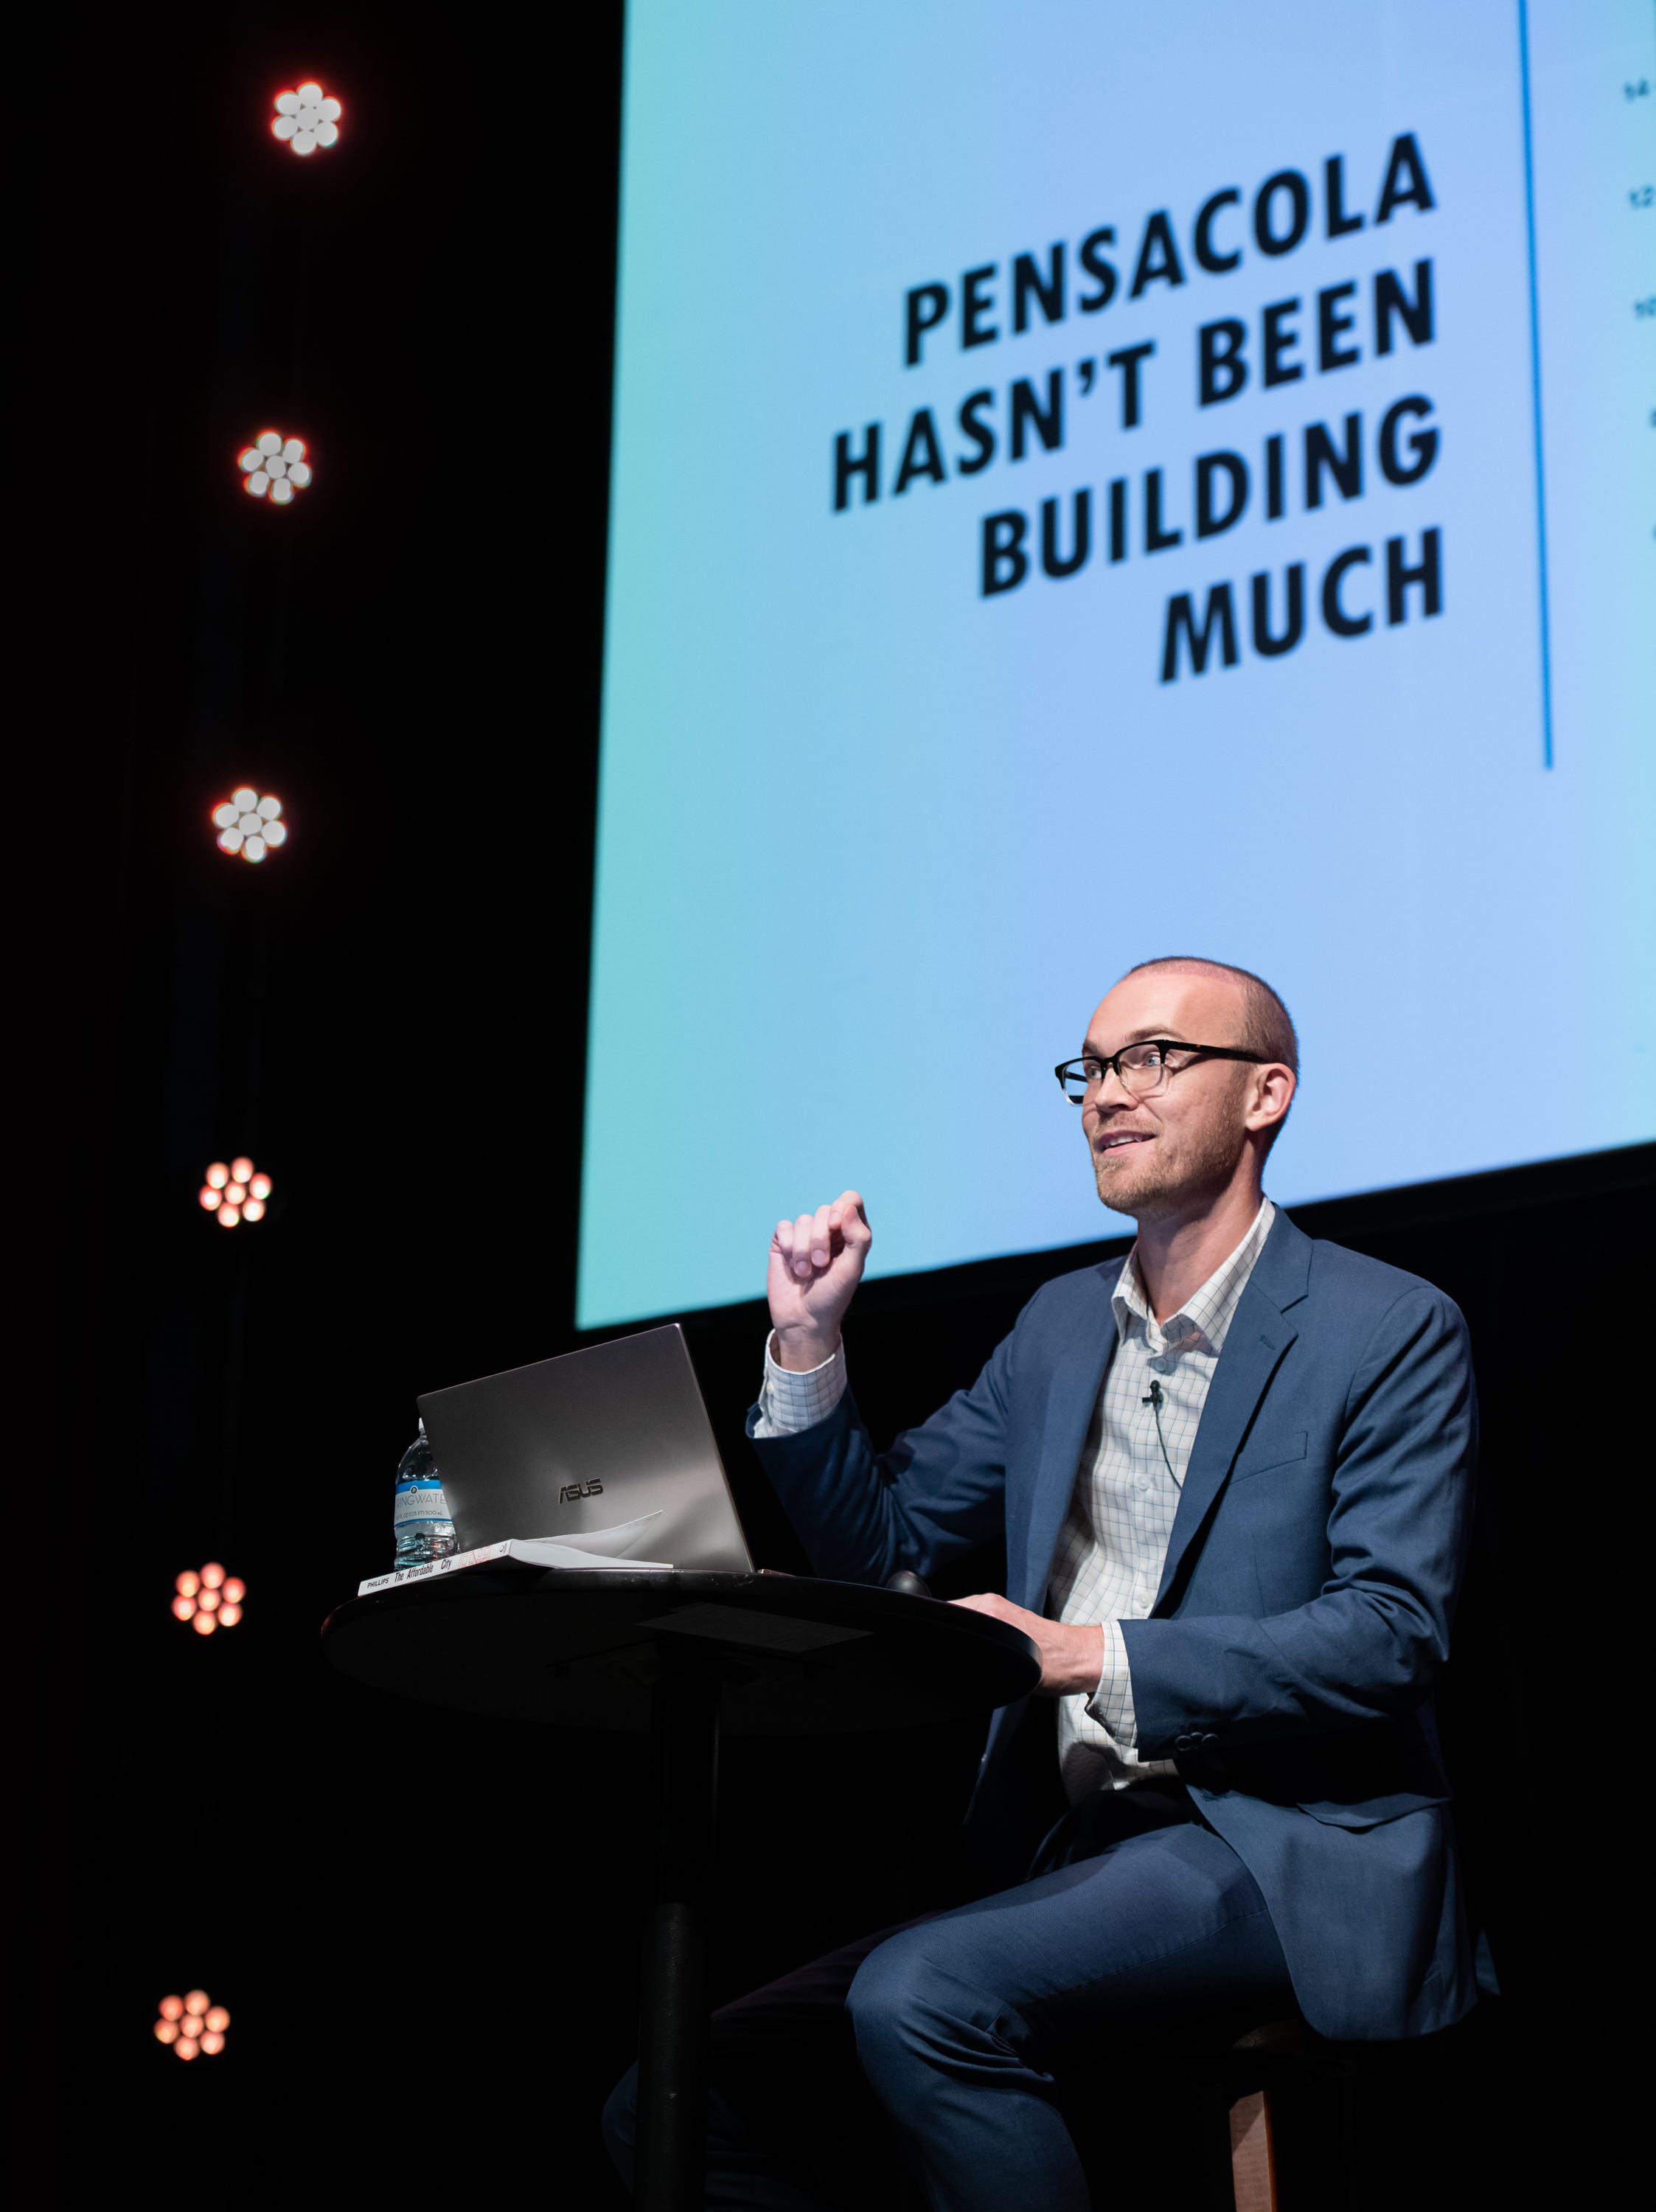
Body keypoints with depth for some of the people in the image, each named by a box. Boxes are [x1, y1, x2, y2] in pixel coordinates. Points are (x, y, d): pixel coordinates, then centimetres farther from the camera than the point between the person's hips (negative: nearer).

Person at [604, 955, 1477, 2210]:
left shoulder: (1390, 1332, -2)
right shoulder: (1062, 1325, 18)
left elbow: (1392, 1634, -13)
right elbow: (878, 1540, 21)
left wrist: (1101, 1656, -21)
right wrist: (807, 1342, 5)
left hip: (1282, 1856, -6)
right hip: (1074, 1853, 7)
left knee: (918, 1999, -33)